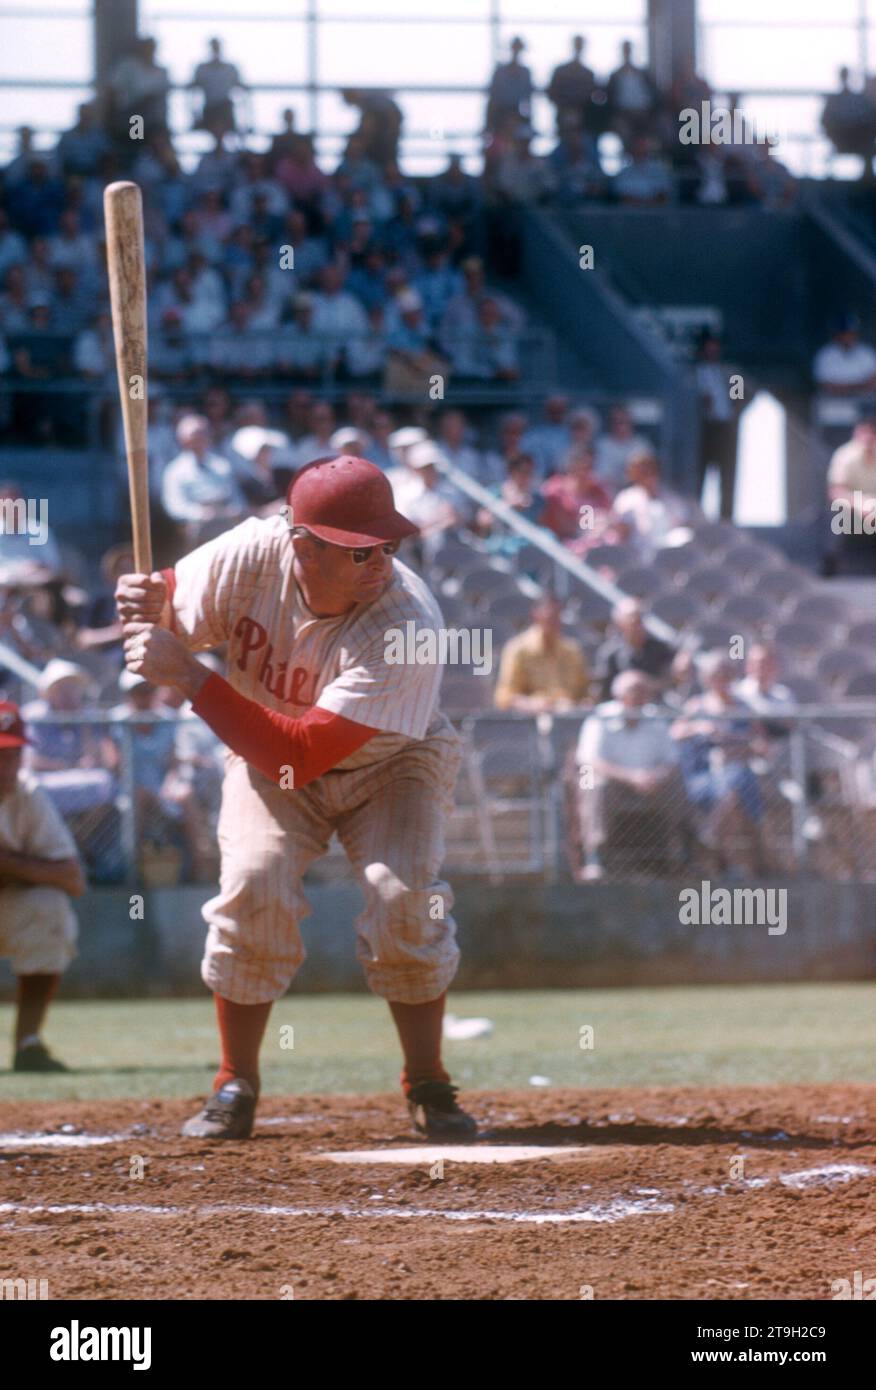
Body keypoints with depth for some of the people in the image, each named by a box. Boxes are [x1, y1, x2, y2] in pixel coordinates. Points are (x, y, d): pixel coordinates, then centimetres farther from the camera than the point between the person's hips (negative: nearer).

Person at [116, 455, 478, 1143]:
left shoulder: (406, 625, -37)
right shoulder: (251, 556, -26)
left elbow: (299, 755, -39)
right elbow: (172, 611, -5)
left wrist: (187, 674, -42)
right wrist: (148, 608, -31)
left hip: (389, 762, -2)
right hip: (268, 759, 2)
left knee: (404, 894, -25)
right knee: (254, 888, -21)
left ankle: (428, 1089, -6)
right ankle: (236, 1087, -3)